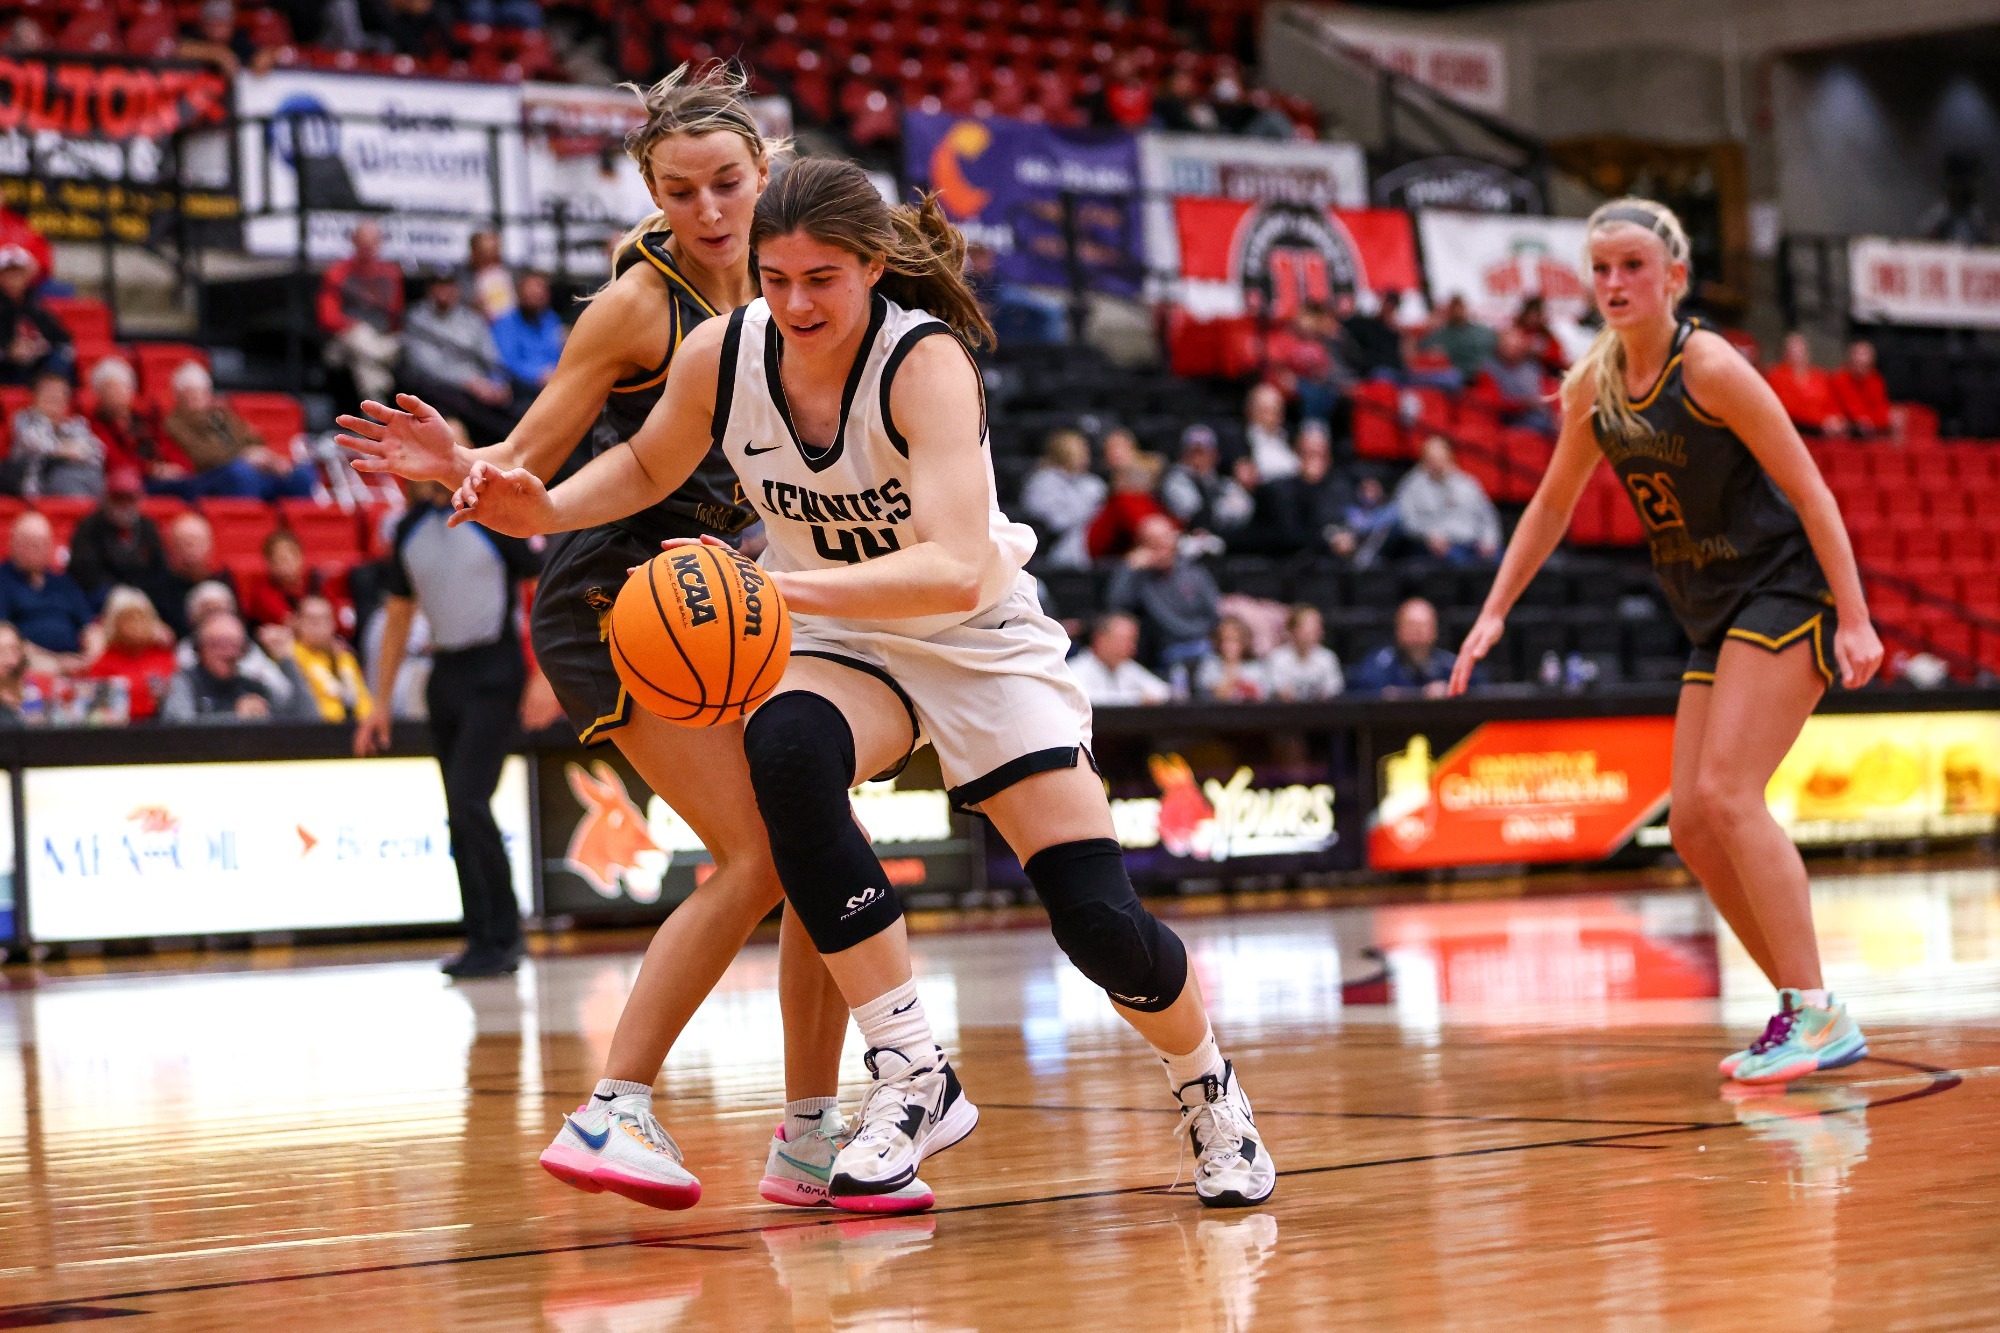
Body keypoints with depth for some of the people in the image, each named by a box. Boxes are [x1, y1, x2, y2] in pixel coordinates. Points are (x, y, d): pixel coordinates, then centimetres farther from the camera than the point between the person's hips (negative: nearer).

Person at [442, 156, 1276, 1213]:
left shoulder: (927, 362, -29)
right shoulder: (722, 355, -15)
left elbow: (957, 571, -41)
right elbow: (648, 466, 8)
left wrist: (790, 586, -53)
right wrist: (544, 510, -11)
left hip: (980, 641, -3)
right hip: (843, 648, 3)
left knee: (1097, 919, -12)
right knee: (785, 750, -34)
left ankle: (1207, 1088, 24)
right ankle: (912, 1078, -24)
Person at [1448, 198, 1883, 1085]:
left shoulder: (1708, 368, -16)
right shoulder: (1590, 388, 4)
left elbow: (1810, 491, -15)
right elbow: (1552, 506, 19)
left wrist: (1854, 620, -20)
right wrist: (1495, 612, 15)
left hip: (1786, 594, -8)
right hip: (1716, 619, 8)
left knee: (1725, 792, -20)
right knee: (1692, 827, 1)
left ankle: (1818, 1016, -18)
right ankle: (1805, 1016, 9)